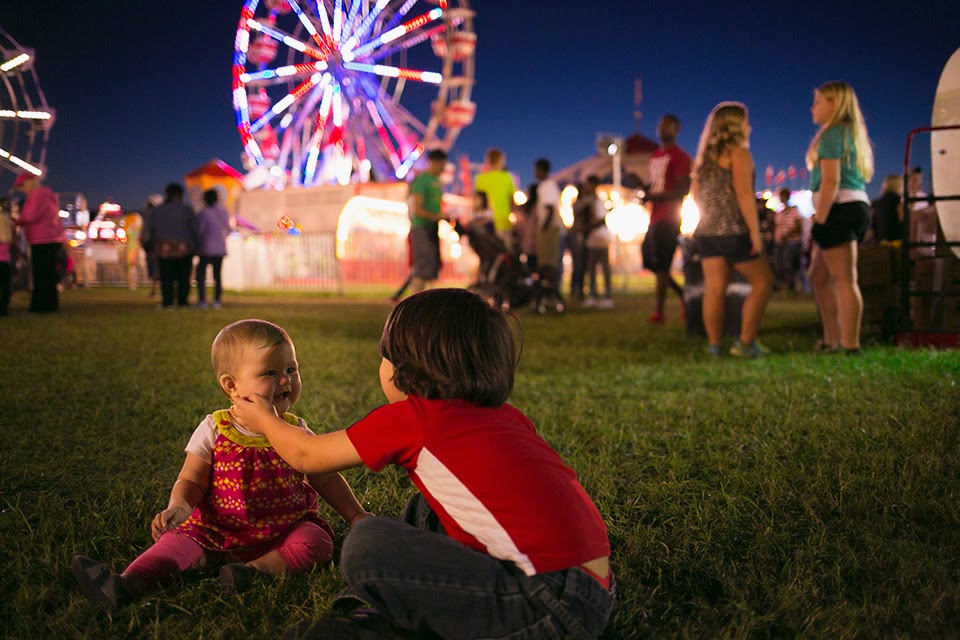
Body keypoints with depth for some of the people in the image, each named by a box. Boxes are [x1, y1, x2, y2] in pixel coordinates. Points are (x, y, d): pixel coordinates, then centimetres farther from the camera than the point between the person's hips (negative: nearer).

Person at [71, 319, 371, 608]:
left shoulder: (296, 431, 4)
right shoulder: (214, 431, -2)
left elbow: (326, 479, 14)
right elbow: (191, 479, -1)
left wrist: (356, 515, 8)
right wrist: (178, 507, -23)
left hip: (285, 529, 2)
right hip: (220, 531, -1)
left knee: (318, 541, -26)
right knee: (181, 538, -26)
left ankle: (255, 568, -36)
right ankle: (127, 584, -47)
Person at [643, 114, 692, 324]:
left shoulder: (680, 156, -6)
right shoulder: (655, 156, 20)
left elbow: (683, 189, -14)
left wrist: (655, 196, -20)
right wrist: (645, 192, 5)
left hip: (668, 218, -9)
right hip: (655, 218, 9)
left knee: (661, 265, -10)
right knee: (650, 262, 11)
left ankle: (659, 312, -6)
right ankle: (683, 295, 23)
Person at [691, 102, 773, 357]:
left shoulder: (705, 157, 17)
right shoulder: (738, 153, -7)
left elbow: (696, 194, 19)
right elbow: (744, 194, -15)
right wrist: (755, 231, -15)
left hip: (707, 230, 7)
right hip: (733, 229, -7)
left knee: (714, 289, 3)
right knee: (762, 281, 4)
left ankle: (715, 345, 0)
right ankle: (745, 342, -3)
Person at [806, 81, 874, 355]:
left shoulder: (832, 133, -7)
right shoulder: (852, 133, 23)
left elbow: (831, 181, -16)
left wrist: (819, 220, -18)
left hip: (840, 209, -10)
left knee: (844, 280, -10)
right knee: (819, 278, 15)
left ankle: (850, 347, -10)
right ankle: (831, 342, 17)